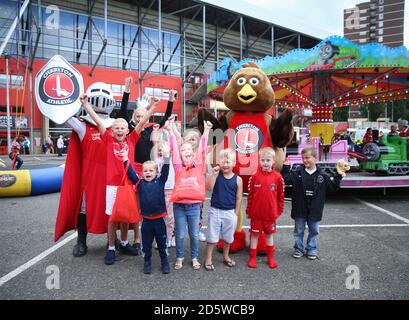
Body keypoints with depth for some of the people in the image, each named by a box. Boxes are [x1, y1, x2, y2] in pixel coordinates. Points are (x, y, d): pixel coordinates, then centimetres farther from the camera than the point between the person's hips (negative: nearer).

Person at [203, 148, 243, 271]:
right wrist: (214, 174, -24)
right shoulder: (217, 175, -5)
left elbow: (238, 198, -1)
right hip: (215, 210, -1)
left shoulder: (237, 179, -6)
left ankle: (226, 257, 38)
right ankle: (208, 259, 21)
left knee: (228, 237, 17)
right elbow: (209, 187, -19)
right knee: (212, 236, 7)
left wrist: (236, 214, 0)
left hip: (230, 212, 1)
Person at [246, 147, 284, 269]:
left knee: (269, 234, 16)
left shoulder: (278, 177, -7)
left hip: (271, 213, 1)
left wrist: (279, 210, 6)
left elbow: (280, 195, 2)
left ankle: (270, 258, 31)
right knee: (254, 234, 10)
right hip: (256, 213, 0)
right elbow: (250, 195, -2)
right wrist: (248, 211, 2)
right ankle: (252, 258, 23)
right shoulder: (254, 176, -7)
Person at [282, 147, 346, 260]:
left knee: (314, 230, 15)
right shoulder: (297, 172, -5)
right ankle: (298, 249, 28)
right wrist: (286, 166, -20)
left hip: (314, 210, 1)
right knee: (298, 231, 12)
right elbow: (287, 179, -13)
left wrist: (338, 176, -10)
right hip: (300, 209, -1)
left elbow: (332, 187, -1)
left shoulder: (322, 175, -4)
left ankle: (311, 249, 32)